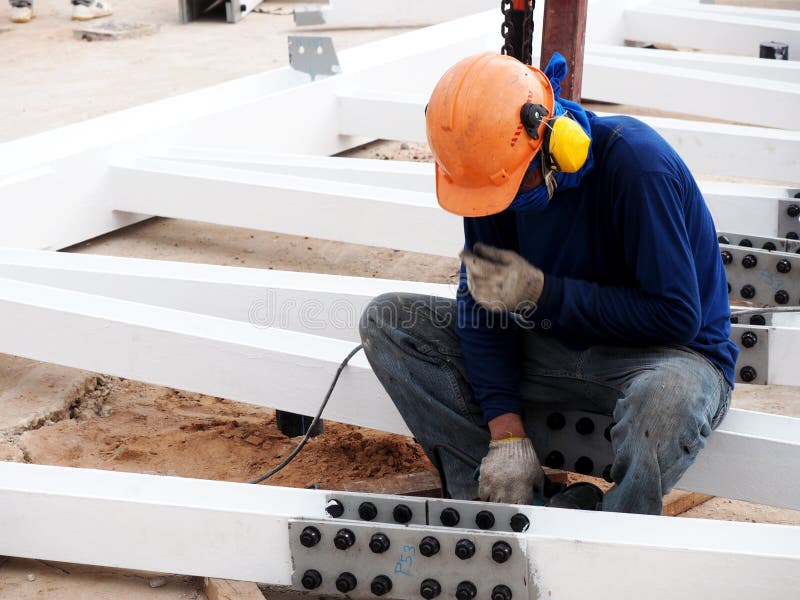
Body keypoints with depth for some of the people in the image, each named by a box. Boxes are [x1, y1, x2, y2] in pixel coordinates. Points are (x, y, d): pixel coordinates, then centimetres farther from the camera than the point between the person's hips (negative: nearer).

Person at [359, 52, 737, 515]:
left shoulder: (638, 166, -26)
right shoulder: (494, 170, -9)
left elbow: (676, 316, -23)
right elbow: (482, 305, -6)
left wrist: (541, 292, -24)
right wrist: (507, 433, -16)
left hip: (670, 354, -5)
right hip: (556, 350, 6)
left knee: (663, 403, -43)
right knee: (388, 321, -8)